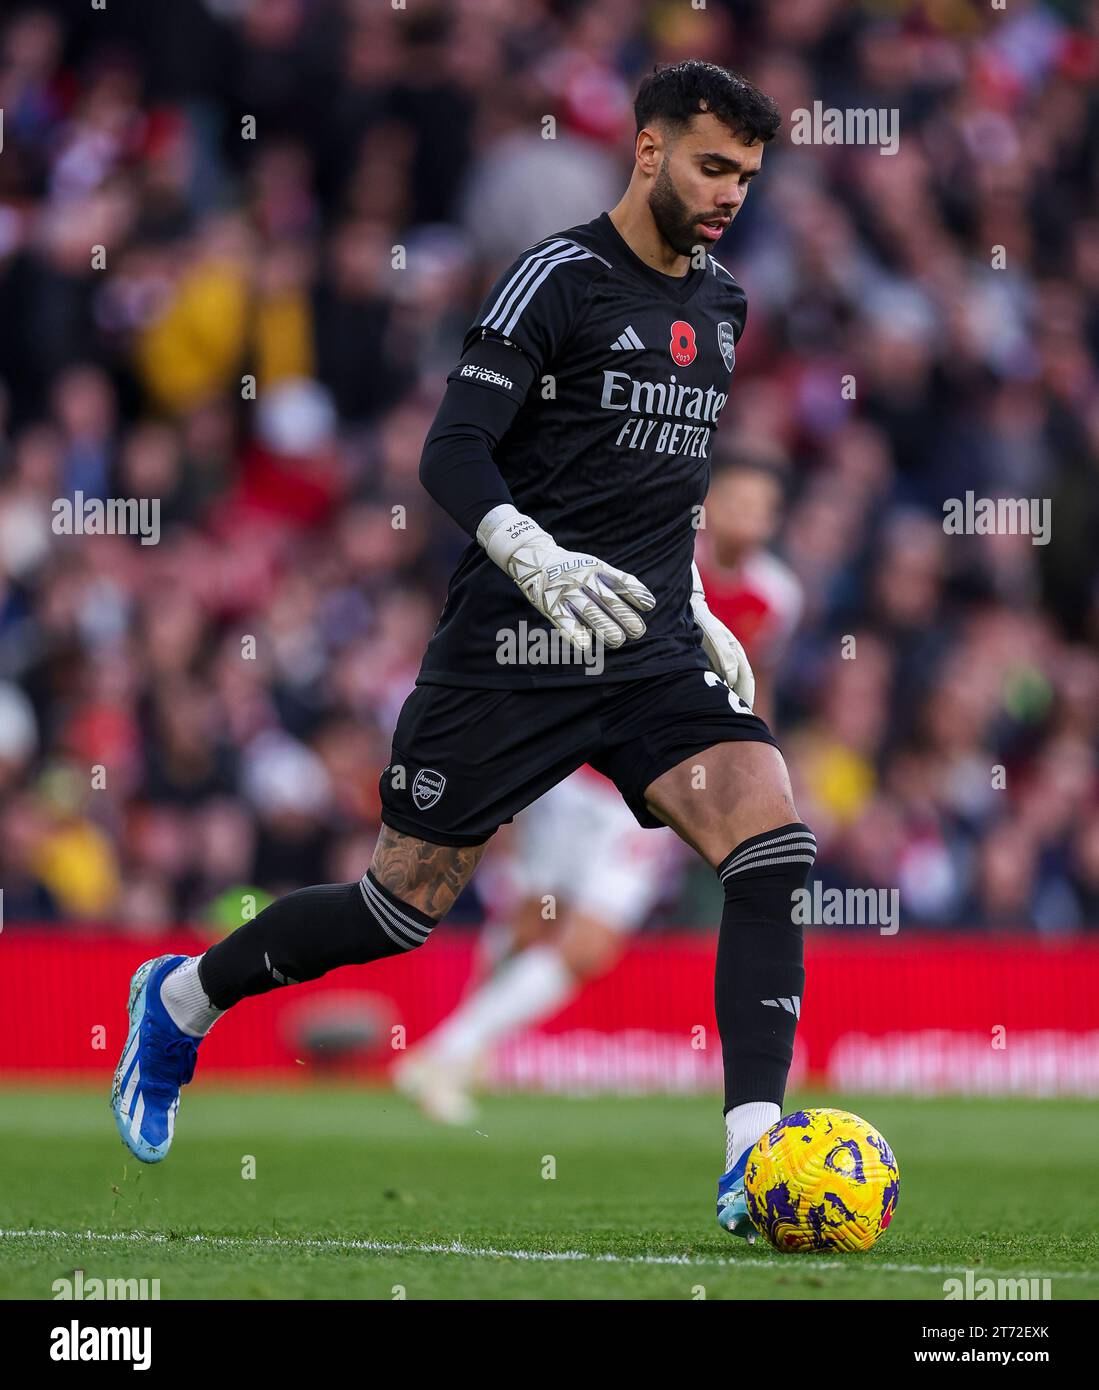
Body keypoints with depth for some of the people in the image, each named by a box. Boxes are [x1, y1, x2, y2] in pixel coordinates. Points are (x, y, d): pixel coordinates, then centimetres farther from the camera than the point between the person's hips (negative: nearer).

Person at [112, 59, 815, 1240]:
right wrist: (542, 563, -33)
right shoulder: (560, 279, -10)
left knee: (771, 835, -19)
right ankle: (182, 999, 30)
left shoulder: (720, 307, 14)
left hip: (651, 652, 6)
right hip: (511, 649, -6)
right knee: (405, 908, 3)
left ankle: (753, 1155, -22)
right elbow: (452, 453, -18)